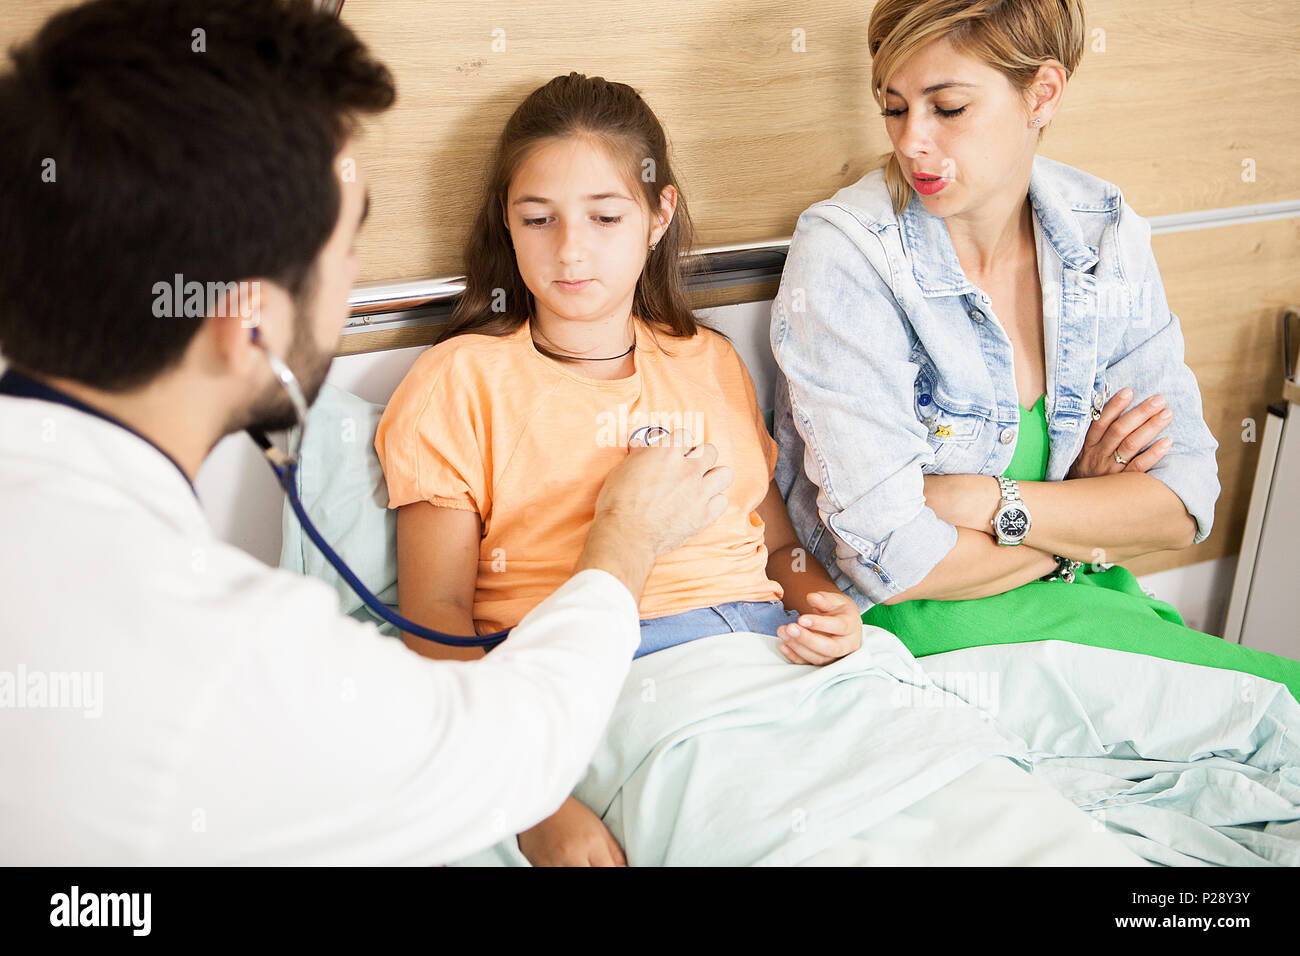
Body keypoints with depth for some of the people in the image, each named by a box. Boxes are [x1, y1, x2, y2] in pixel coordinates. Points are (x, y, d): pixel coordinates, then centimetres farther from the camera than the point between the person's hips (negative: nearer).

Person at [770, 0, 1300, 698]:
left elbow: (1184, 503, -4)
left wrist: (988, 503, -17)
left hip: (1086, 593, 5)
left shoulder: (1104, 232, -1)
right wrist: (1095, 513, -9)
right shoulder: (843, 254, -16)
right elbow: (894, 561, -22)